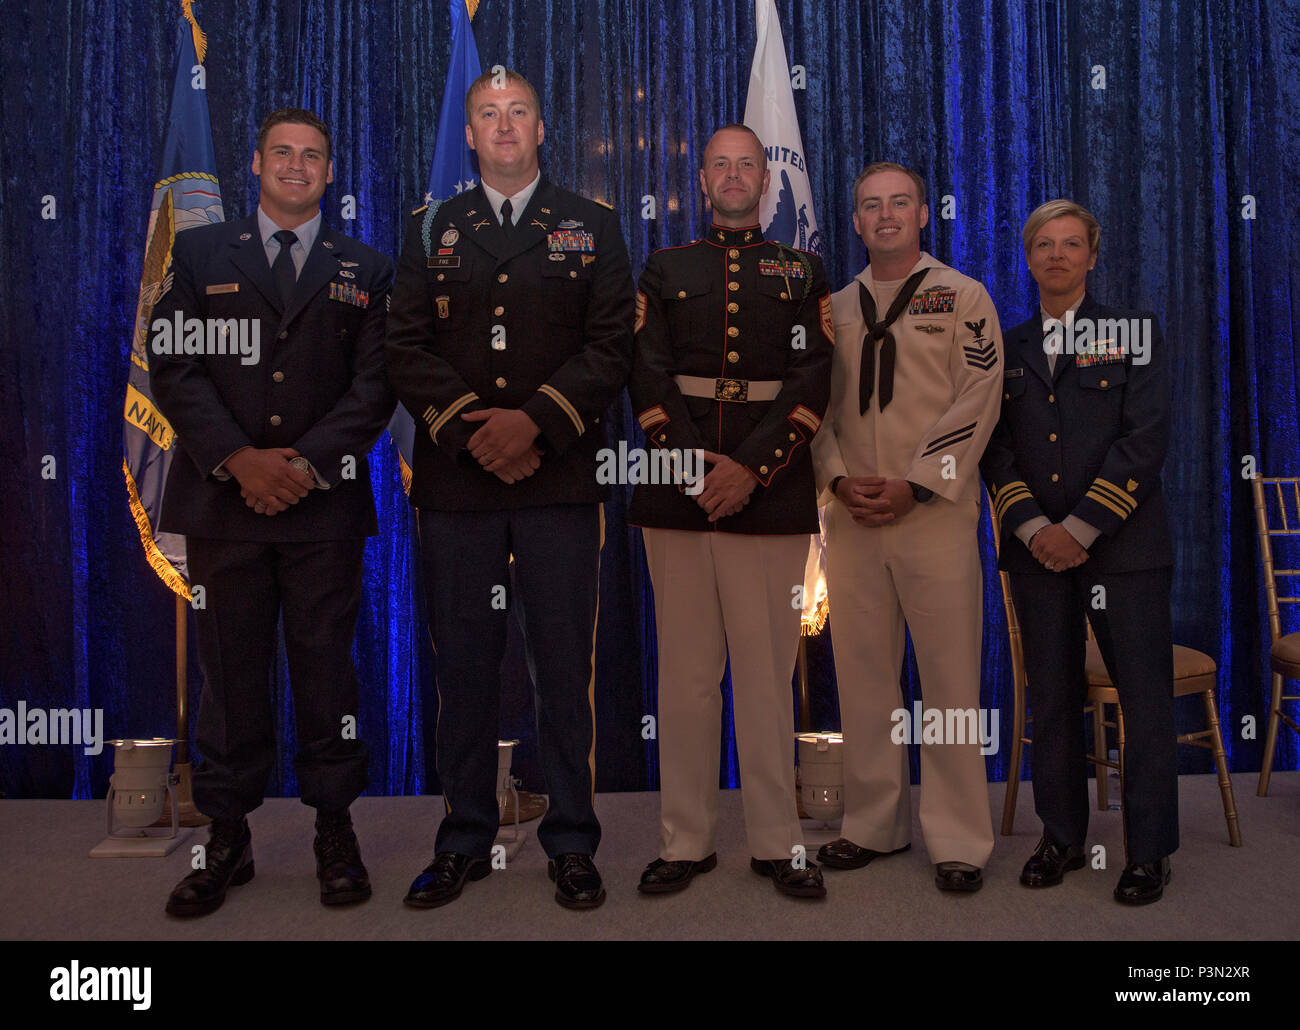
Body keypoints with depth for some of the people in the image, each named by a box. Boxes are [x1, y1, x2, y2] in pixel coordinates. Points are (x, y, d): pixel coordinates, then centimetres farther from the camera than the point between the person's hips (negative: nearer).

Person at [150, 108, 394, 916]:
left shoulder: (366, 270, 11)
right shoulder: (199, 255, 12)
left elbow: (375, 385, 2)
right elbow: (173, 367, 2)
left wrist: (306, 464, -10)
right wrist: (237, 458, -11)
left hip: (326, 501, 0)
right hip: (223, 494, 1)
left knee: (327, 664, 4)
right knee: (231, 668, 6)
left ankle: (336, 832, 16)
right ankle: (228, 839, 17)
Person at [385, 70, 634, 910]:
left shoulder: (593, 228, 11)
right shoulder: (433, 232, 15)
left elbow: (613, 345, 1)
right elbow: (407, 347, 6)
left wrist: (535, 421, -12)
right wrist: (468, 428, -9)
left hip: (561, 477, -1)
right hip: (455, 477, 2)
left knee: (566, 663, 1)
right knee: (464, 663, 6)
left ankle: (573, 842, 13)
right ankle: (465, 841, 19)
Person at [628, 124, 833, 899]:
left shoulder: (804, 273, 13)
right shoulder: (666, 271, 15)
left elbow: (812, 382, 0)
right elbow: (648, 376, 3)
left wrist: (750, 468, -12)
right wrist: (690, 464, -11)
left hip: (771, 491, 0)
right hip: (678, 492, 1)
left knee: (769, 672, 2)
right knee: (687, 672, 4)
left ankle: (777, 842, 13)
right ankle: (687, 842, 15)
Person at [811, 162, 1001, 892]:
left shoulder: (963, 298, 5)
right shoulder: (835, 309, 16)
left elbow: (977, 403, -4)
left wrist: (913, 484, -13)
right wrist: (838, 478, -4)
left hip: (935, 512, -4)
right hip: (852, 519, 4)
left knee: (951, 674, -2)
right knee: (863, 672, 8)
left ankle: (960, 839, 8)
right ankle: (874, 825, 20)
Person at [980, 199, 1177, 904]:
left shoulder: (1133, 334, 5)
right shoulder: (1006, 349, 13)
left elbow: (1146, 437, -5)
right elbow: (995, 447, 6)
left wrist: (1082, 527, -13)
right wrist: (1032, 526, -9)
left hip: (1122, 545, -2)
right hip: (1036, 547, 3)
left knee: (1145, 696, 0)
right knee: (1052, 697, 8)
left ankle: (1150, 850, 12)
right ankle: (1062, 836, 21)